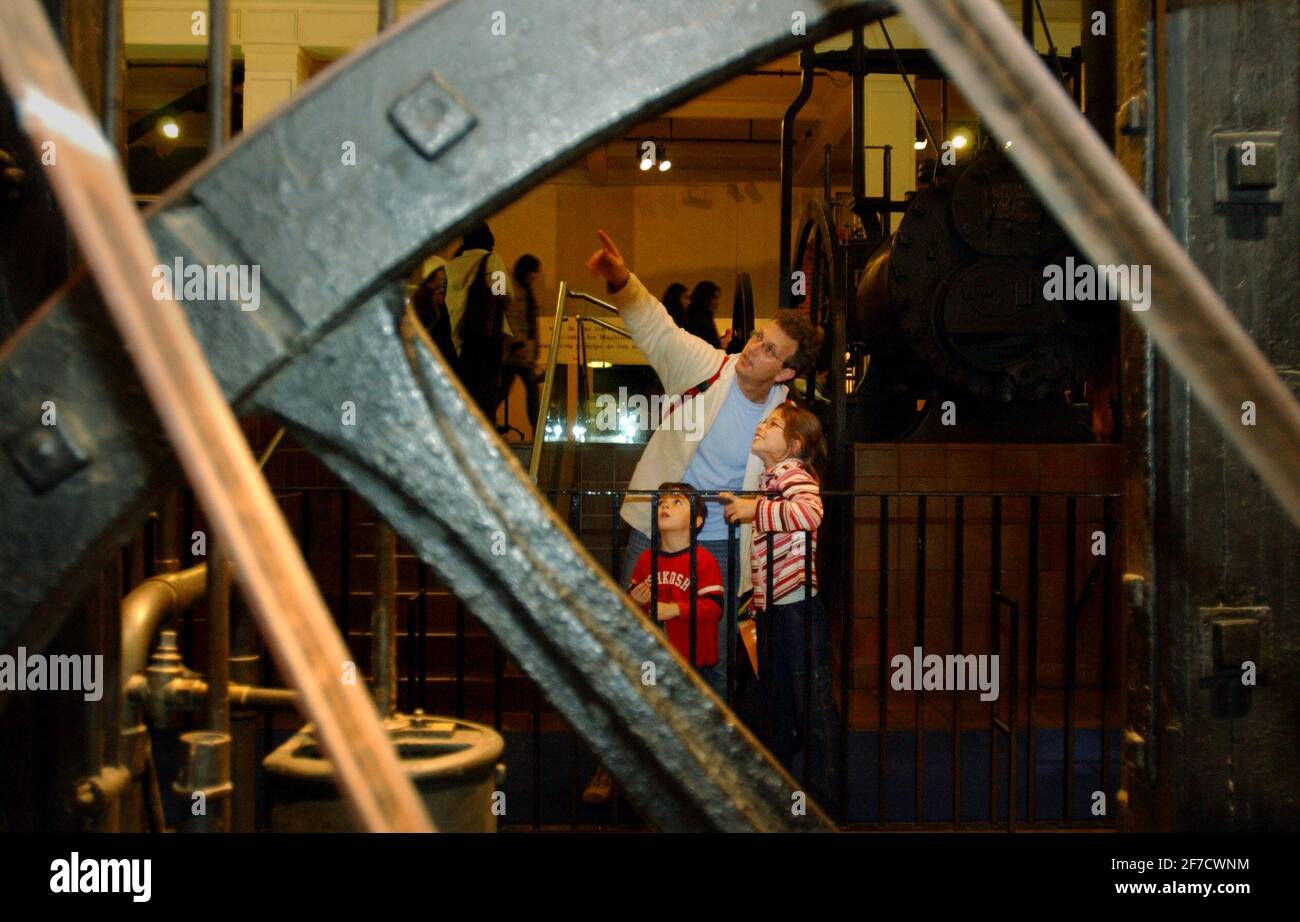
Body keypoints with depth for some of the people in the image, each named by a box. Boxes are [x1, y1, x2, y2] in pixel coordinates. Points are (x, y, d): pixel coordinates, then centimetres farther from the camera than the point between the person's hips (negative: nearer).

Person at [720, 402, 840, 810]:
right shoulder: (768, 479, 18)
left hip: (798, 601, -10)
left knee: (812, 696, -2)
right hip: (771, 604, 10)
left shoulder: (793, 473, -12)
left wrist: (755, 509, -29)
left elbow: (809, 512, -34)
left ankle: (821, 787, 5)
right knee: (774, 695, 18)